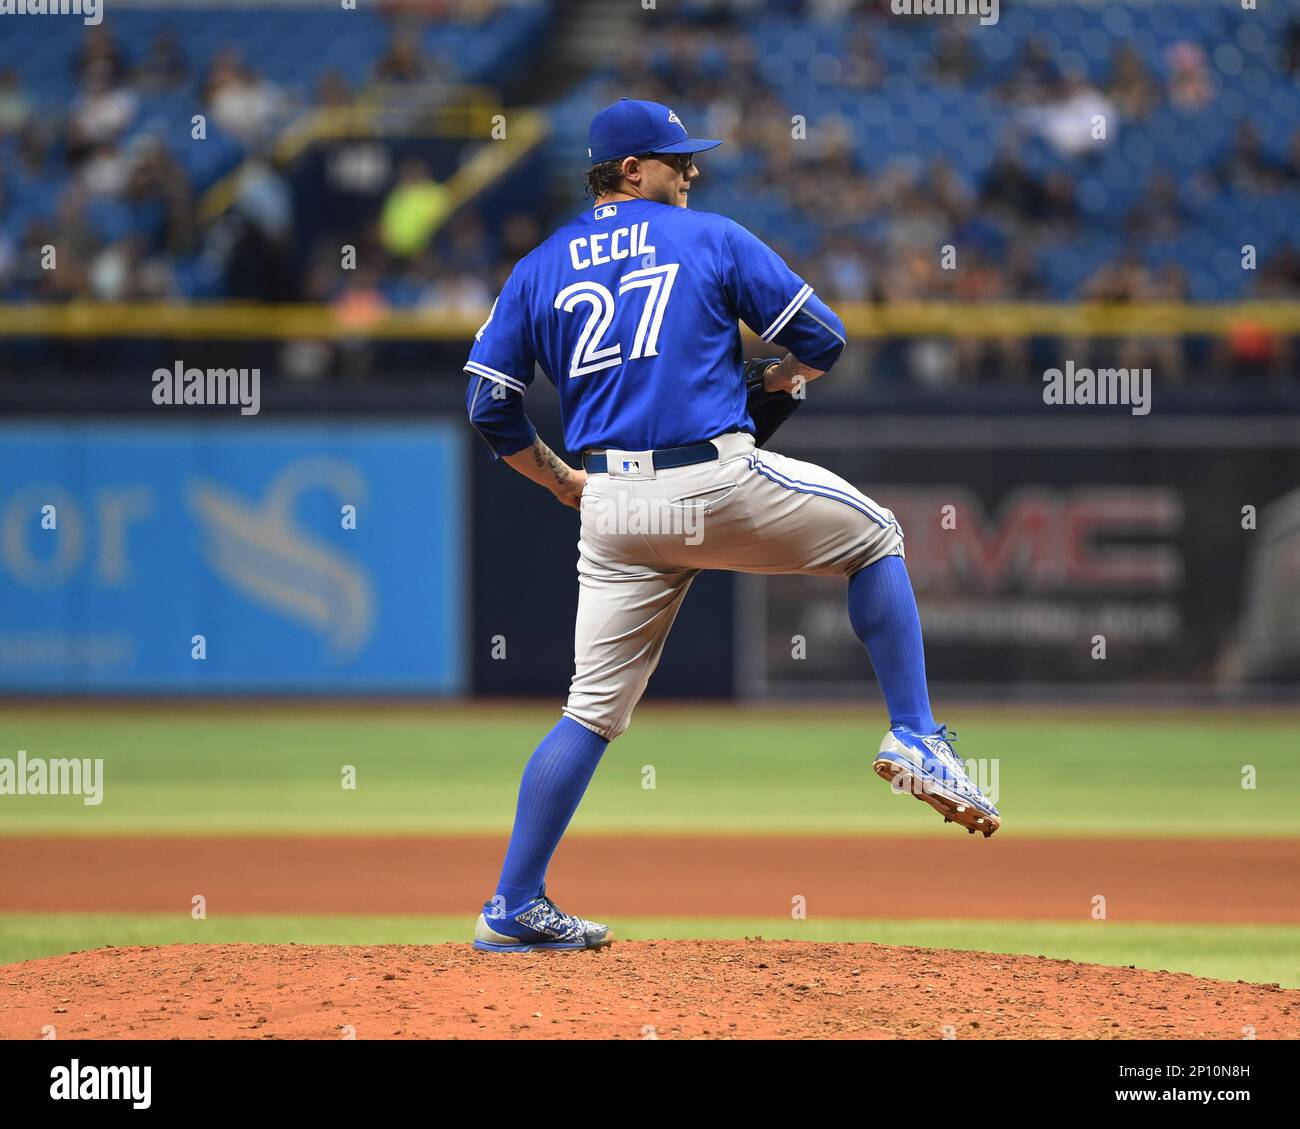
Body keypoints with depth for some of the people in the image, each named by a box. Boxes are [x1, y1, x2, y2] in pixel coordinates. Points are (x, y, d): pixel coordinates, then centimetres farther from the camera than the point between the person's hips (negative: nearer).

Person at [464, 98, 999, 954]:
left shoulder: (537, 271, 14)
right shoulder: (714, 239, 6)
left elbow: (491, 407, 9)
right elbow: (824, 339, 6)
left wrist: (561, 481, 23)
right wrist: (780, 379, 27)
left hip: (613, 507, 4)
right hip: (720, 484, -4)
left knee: (595, 710, 11)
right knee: (873, 535, 21)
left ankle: (514, 907, 7)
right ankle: (915, 738, 11)